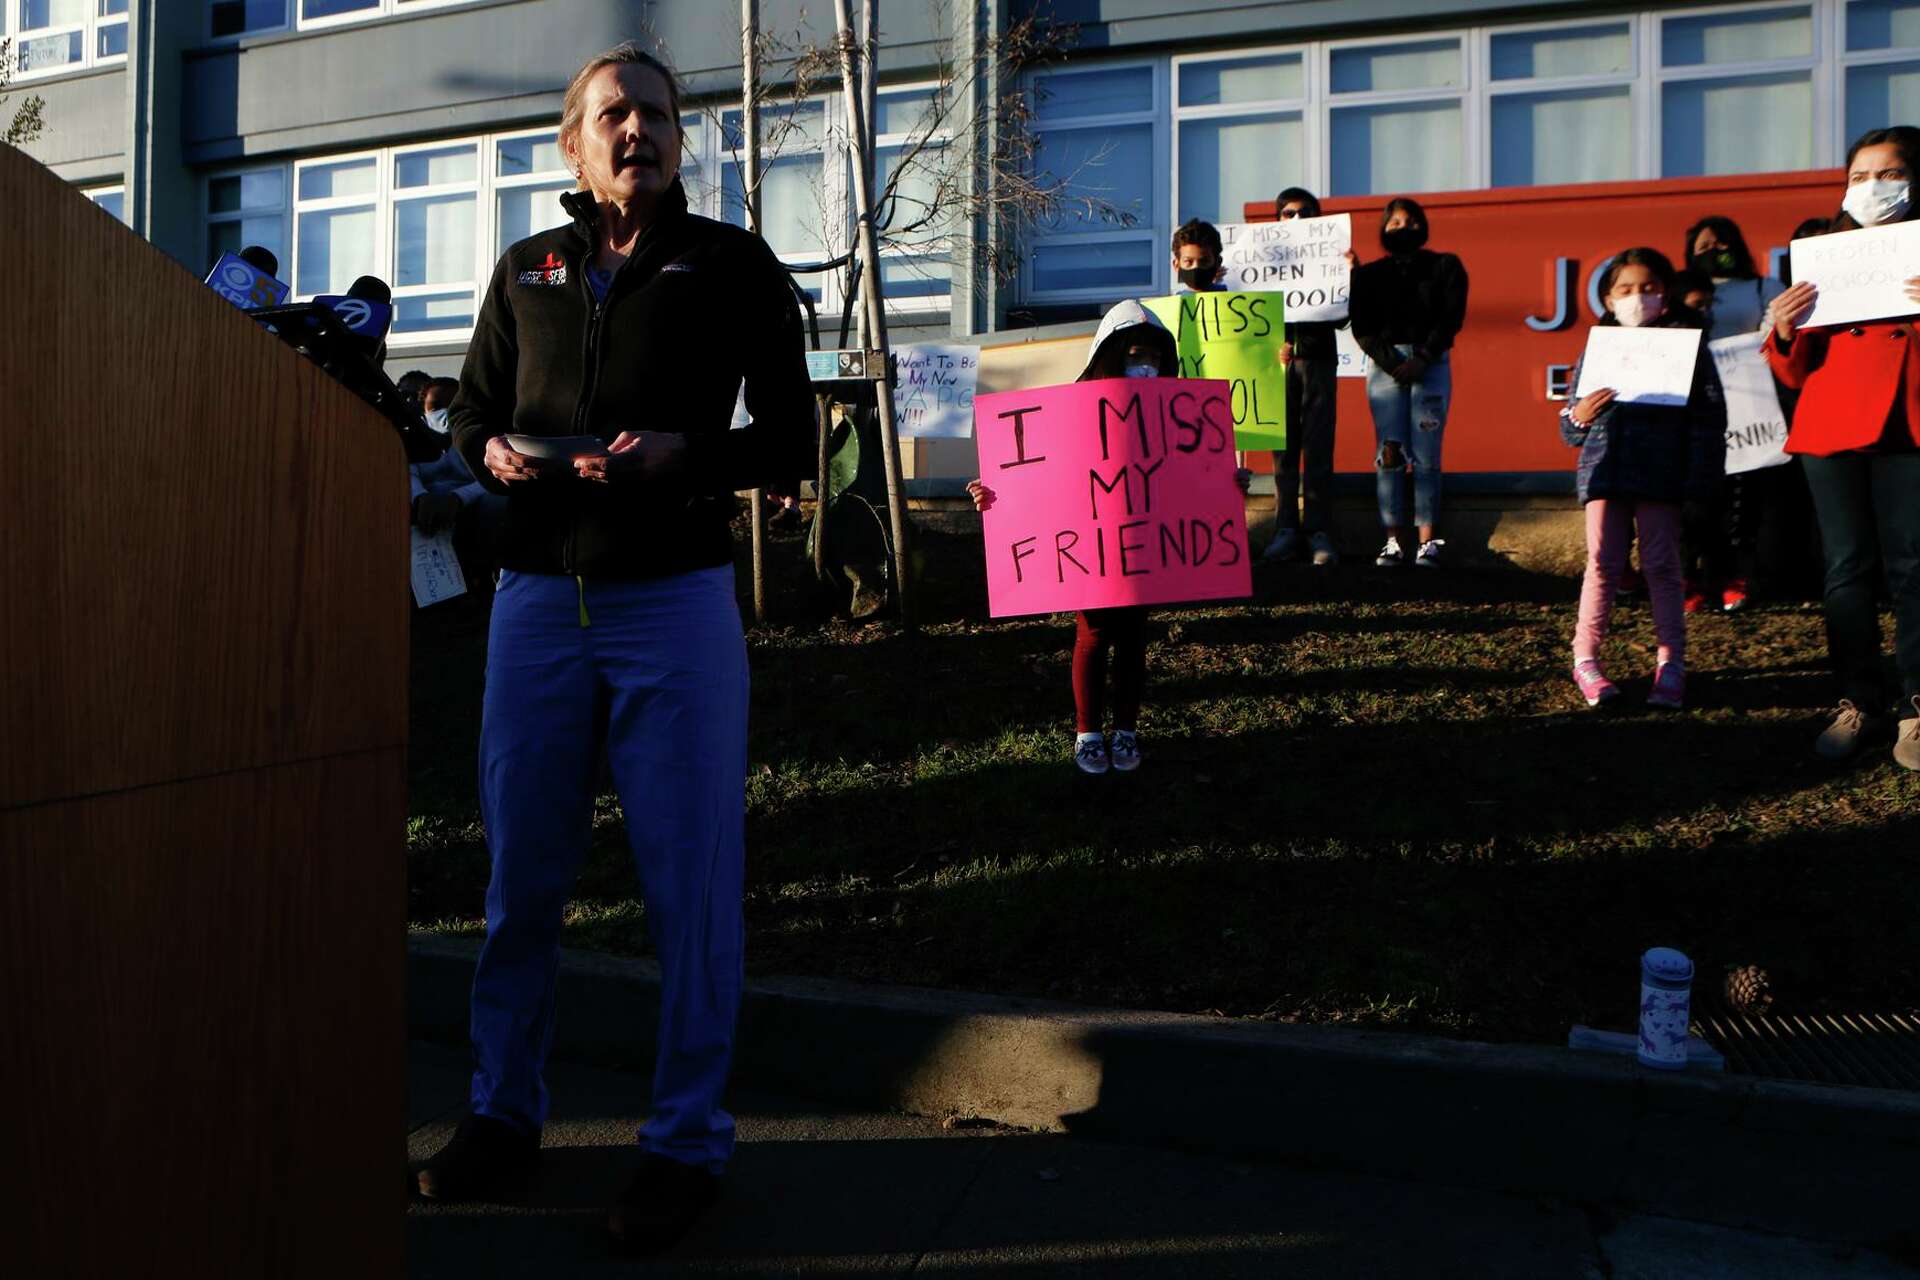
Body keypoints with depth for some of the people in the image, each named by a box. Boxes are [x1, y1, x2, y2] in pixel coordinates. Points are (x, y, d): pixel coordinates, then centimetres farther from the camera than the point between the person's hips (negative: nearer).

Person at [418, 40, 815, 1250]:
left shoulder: (732, 266, 2)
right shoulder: (528, 271, 12)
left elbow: (789, 443, 0)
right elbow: (472, 411, 21)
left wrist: (682, 452, -19)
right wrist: (496, 454, -3)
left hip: (676, 604, -3)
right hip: (538, 600, 4)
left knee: (690, 883, 0)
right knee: (521, 872, 10)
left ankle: (688, 1142, 14)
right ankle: (505, 1114, 28)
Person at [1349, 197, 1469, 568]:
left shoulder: (1445, 267, 12)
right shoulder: (1369, 274, 13)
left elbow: (1451, 317, 1)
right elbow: (1361, 327, 3)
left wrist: (1422, 360, -12)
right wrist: (1393, 364, -10)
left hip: (1431, 365, -1)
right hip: (1385, 365, 1)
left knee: (1426, 455, -6)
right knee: (1389, 453, -7)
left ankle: (1428, 542, -4)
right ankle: (1392, 541, -5)